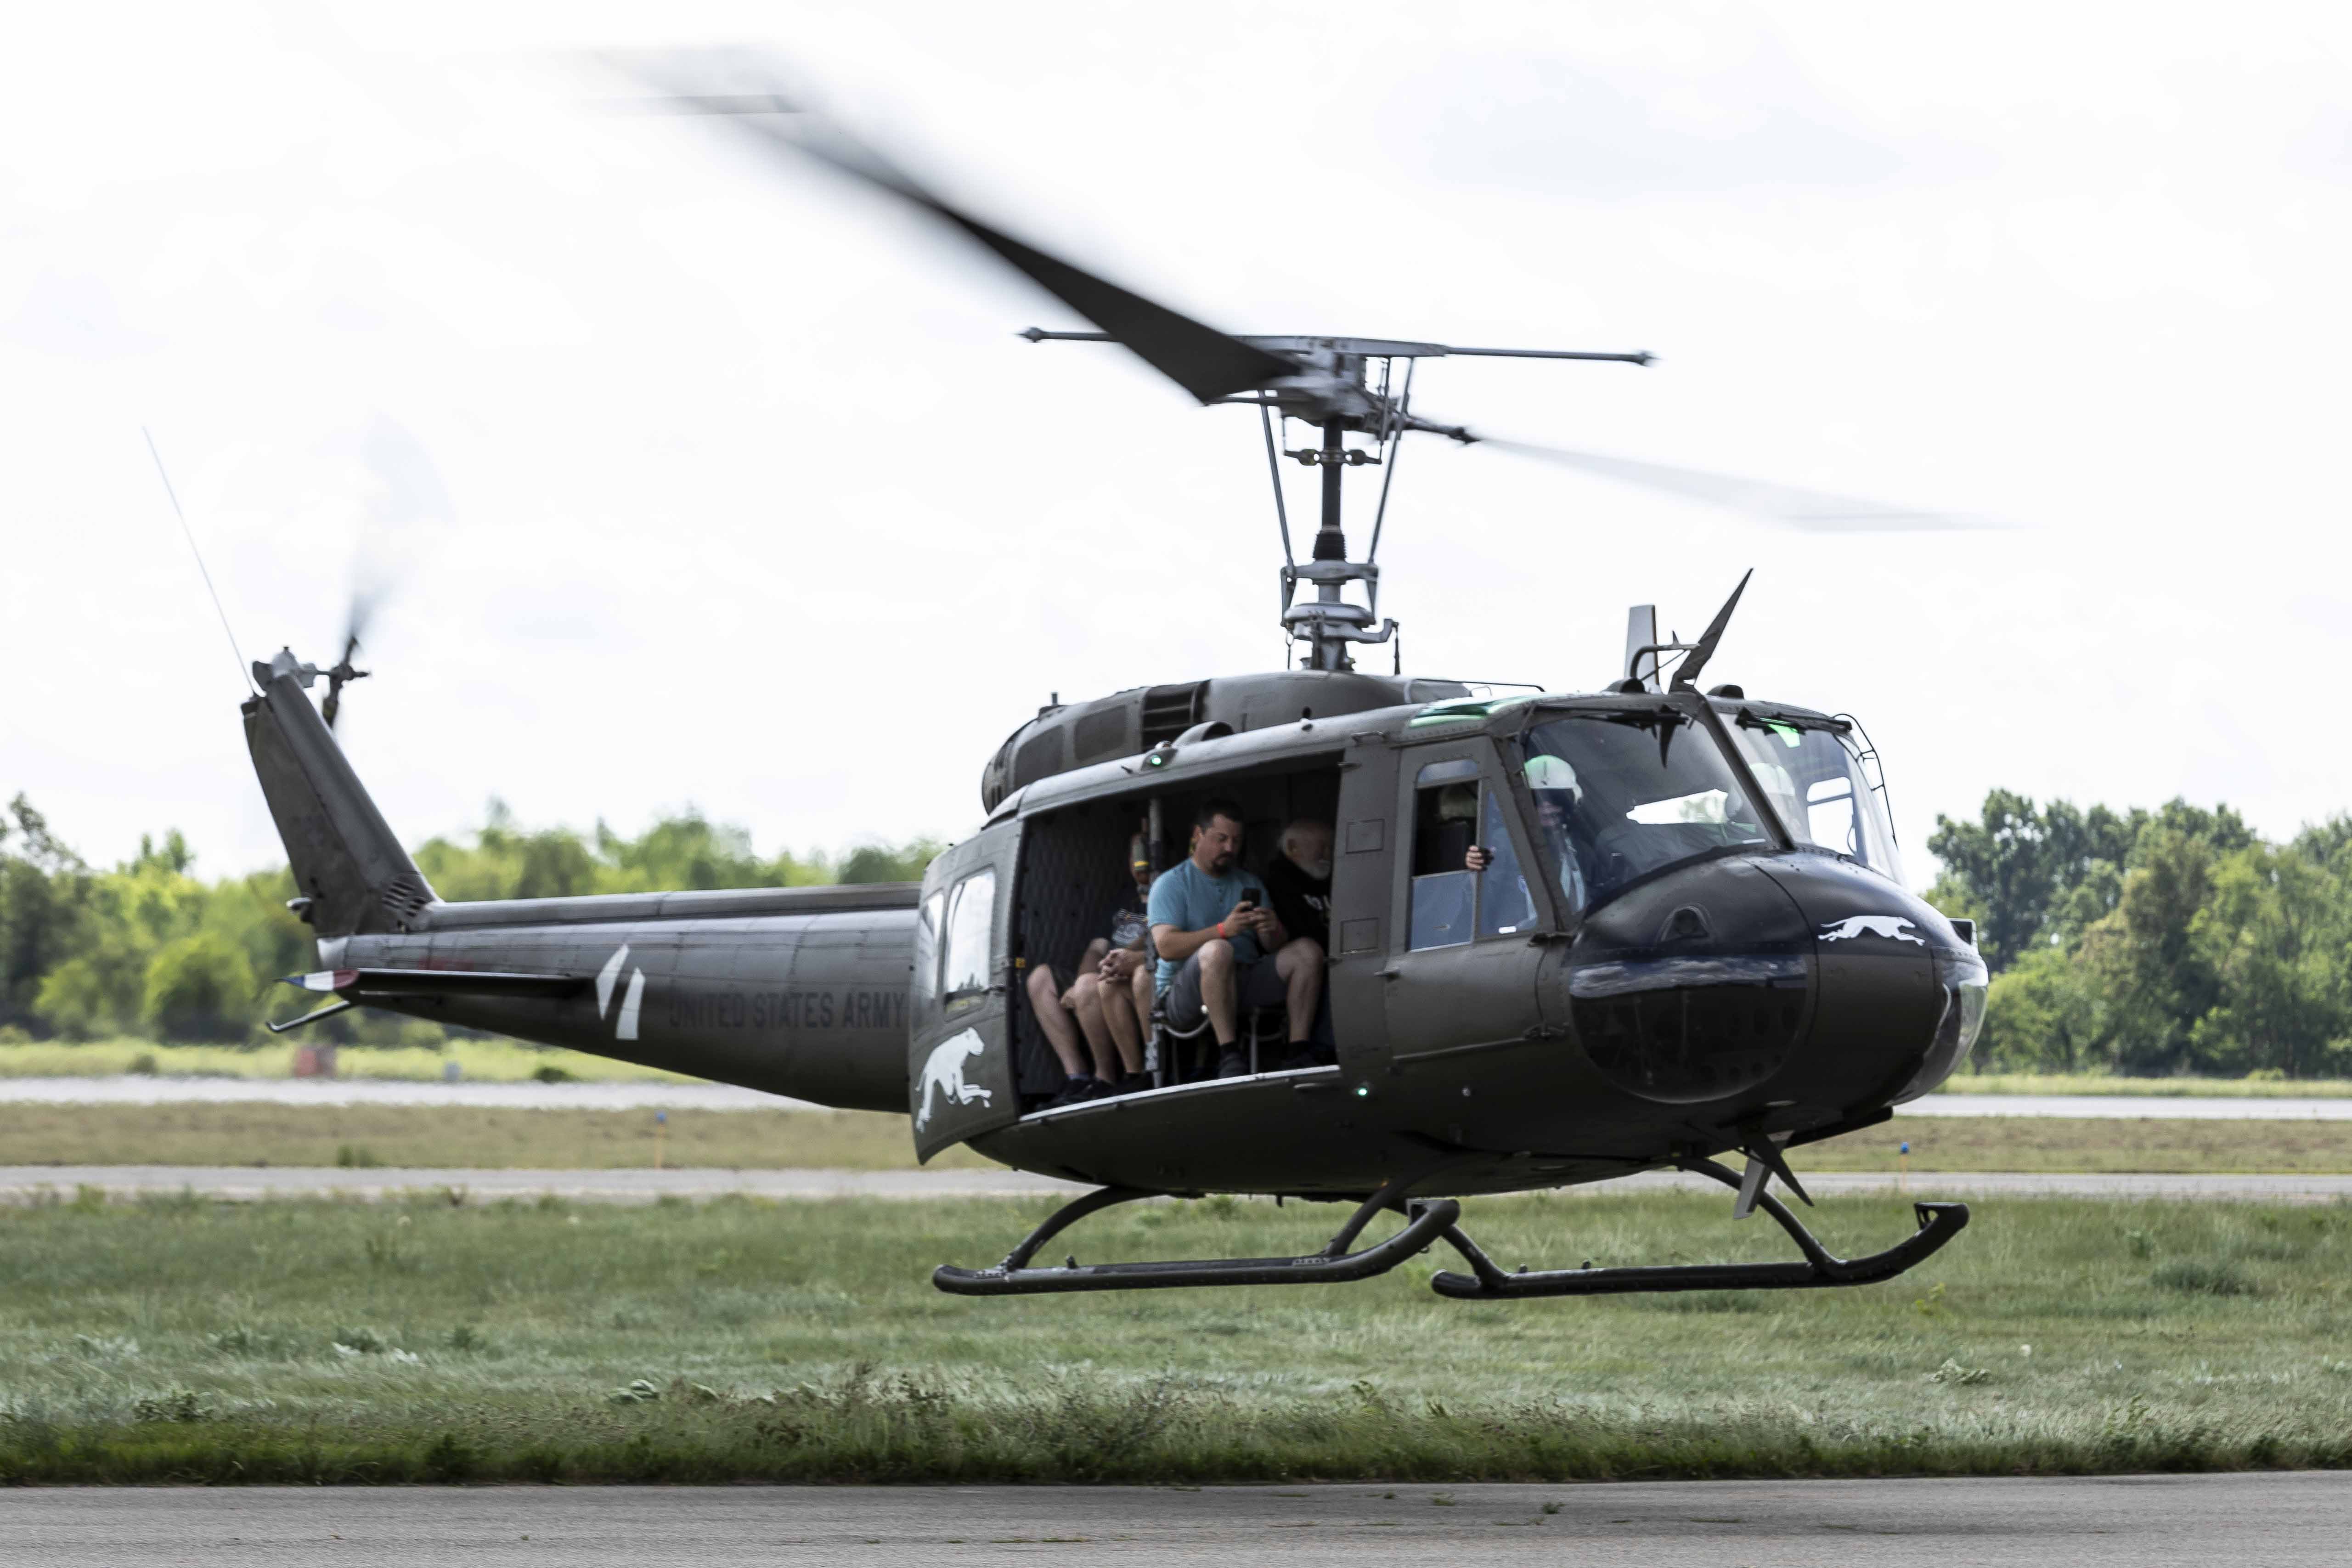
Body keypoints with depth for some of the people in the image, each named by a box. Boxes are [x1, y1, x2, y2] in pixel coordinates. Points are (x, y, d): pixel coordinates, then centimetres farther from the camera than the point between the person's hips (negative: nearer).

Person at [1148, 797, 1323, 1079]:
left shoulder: (1250, 884, 20)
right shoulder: (1171, 884, 3)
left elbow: (1277, 948, 11)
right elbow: (1166, 946, -13)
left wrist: (1273, 932, -15)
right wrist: (1222, 930, -25)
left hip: (1245, 986, 5)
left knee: (1307, 951, -12)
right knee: (1217, 951, -37)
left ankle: (1299, 1052, -24)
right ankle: (1229, 1055, -40)